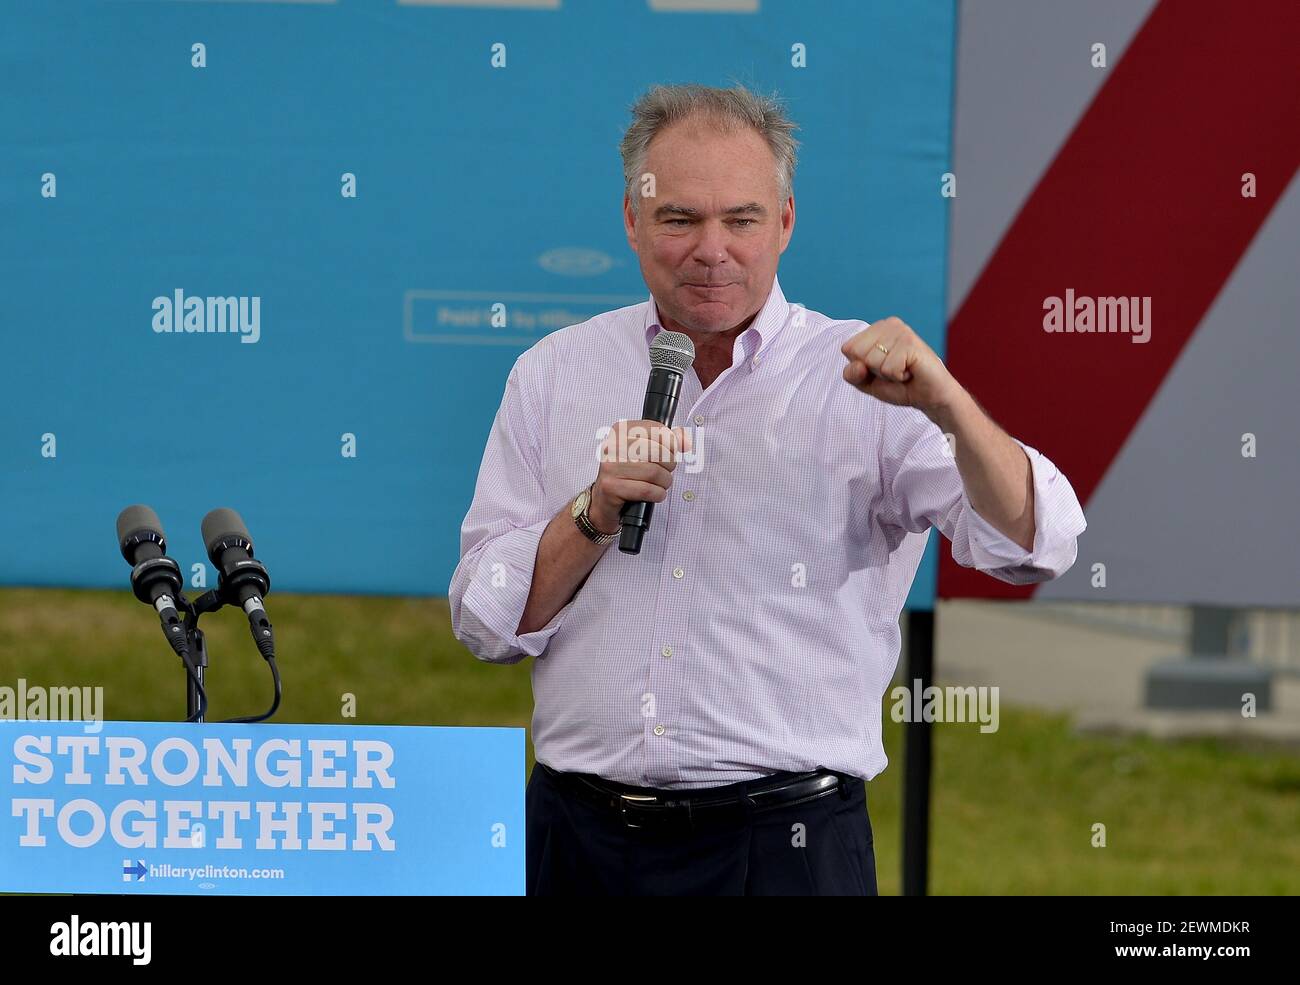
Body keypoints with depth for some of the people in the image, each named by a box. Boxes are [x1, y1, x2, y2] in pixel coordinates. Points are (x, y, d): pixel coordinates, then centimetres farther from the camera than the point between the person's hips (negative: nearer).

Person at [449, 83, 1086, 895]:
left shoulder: (860, 382, -1)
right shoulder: (554, 375, 8)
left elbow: (1032, 546, -13)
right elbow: (486, 623, 6)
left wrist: (946, 404, -29)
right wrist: (595, 515, -12)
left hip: (784, 847, -2)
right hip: (581, 838, 3)